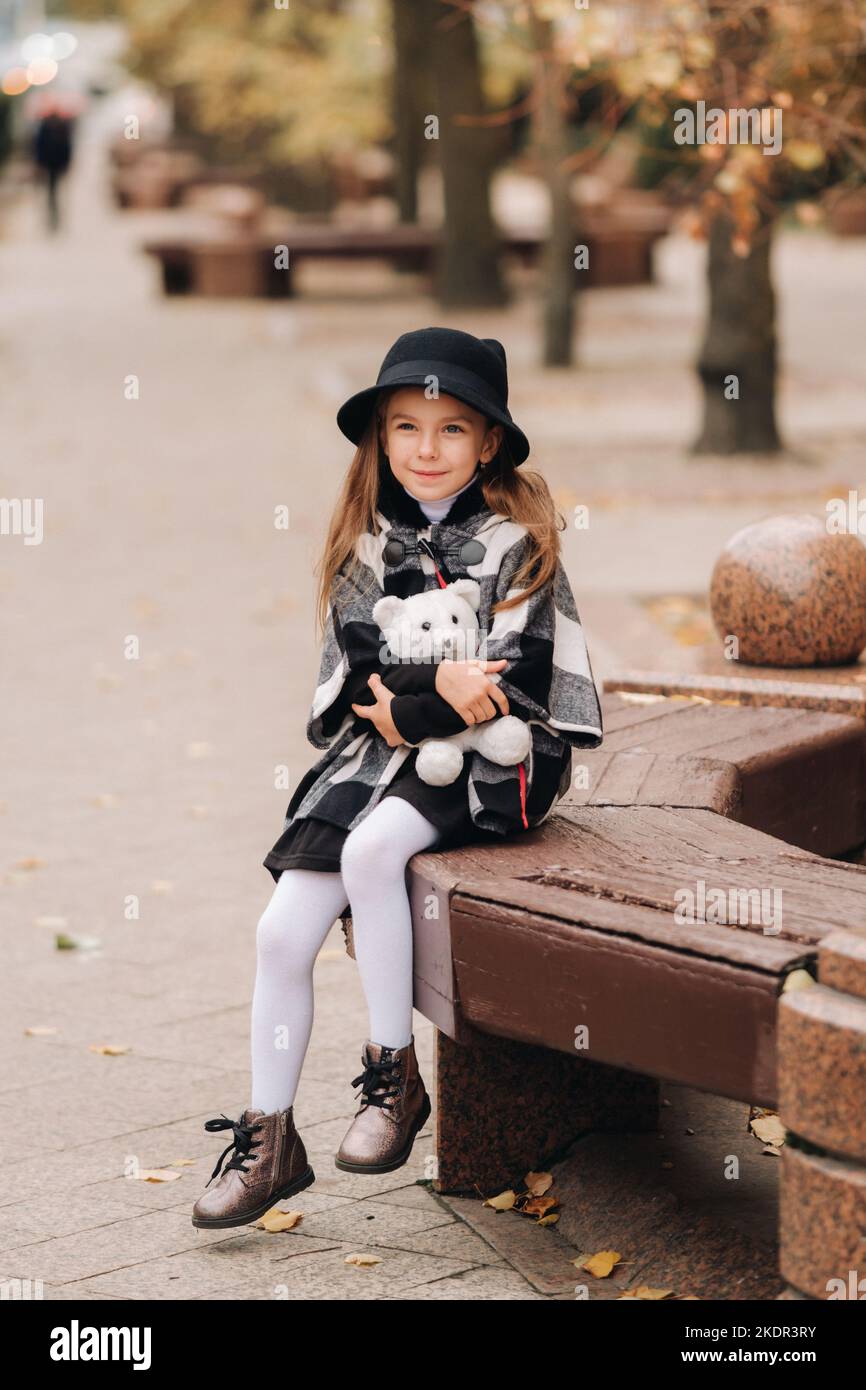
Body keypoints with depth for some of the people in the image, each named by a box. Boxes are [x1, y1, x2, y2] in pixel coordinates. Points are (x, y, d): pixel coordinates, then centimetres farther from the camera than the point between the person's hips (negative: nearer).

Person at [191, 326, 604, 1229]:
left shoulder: (515, 543, -3)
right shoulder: (365, 547, 9)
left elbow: (515, 687, -11)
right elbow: (359, 680, 3)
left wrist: (400, 710, -12)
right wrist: (440, 681, -16)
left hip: (490, 764, -5)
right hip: (377, 757, 5)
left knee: (370, 847, -33)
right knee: (281, 932, -10)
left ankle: (394, 1076, -18)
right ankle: (268, 1138, 3)